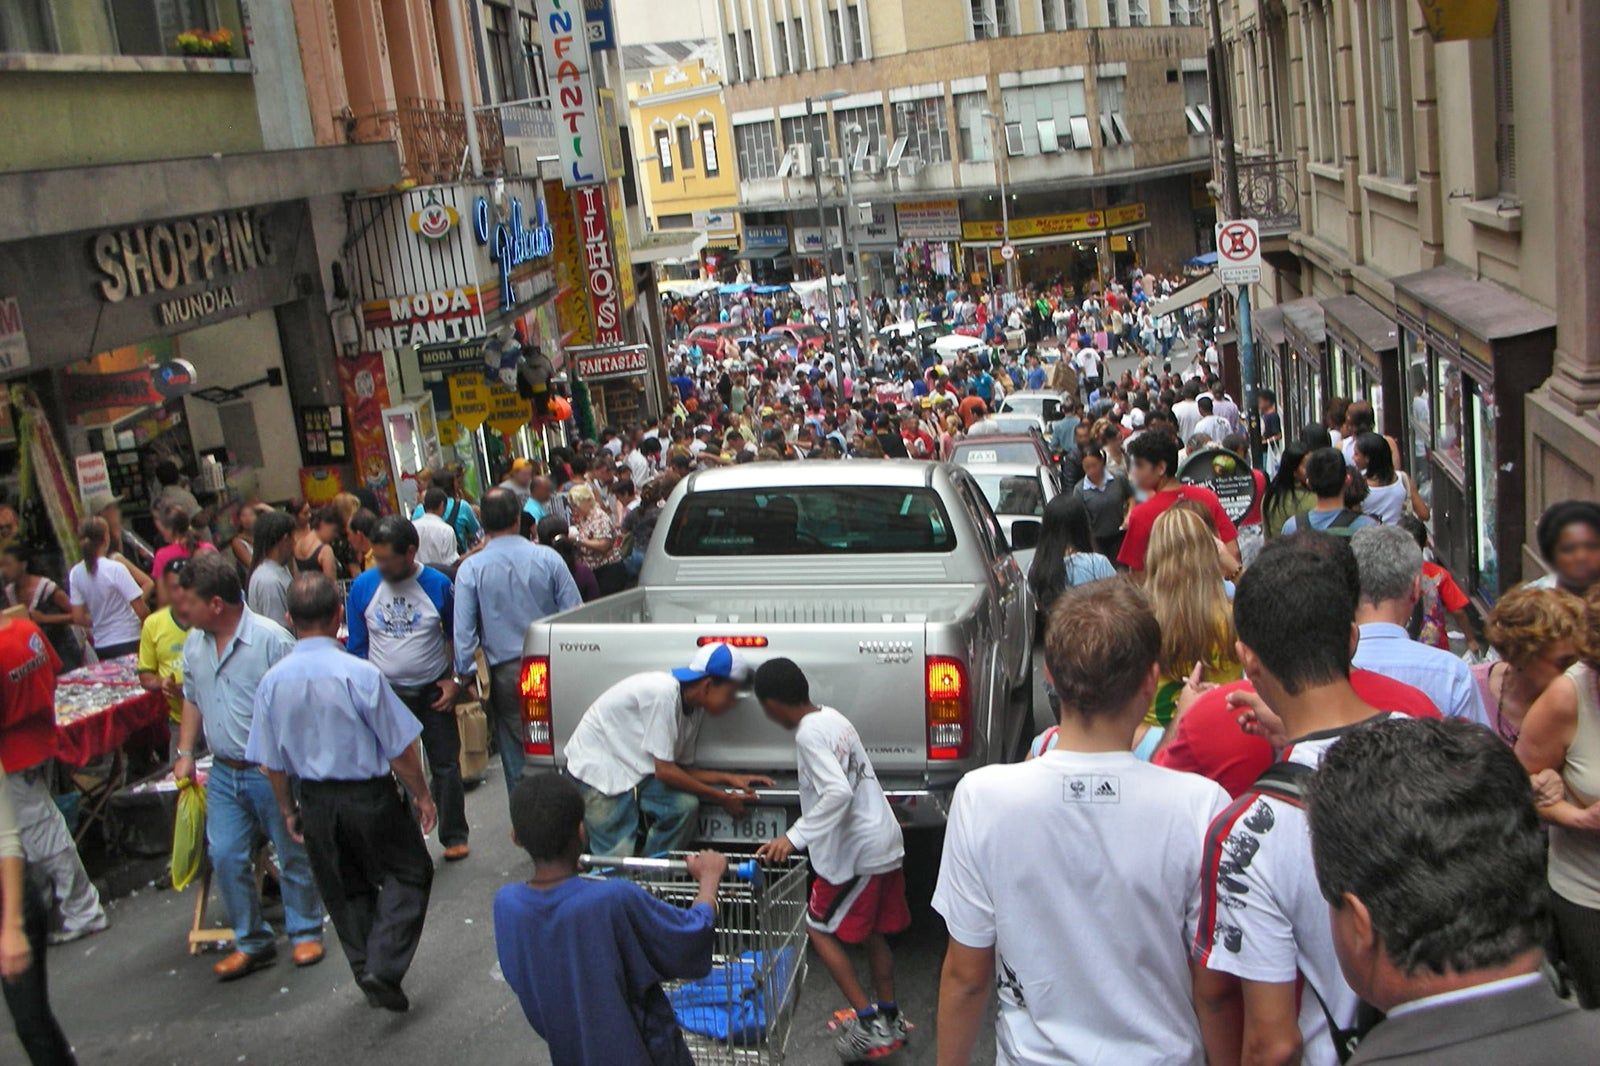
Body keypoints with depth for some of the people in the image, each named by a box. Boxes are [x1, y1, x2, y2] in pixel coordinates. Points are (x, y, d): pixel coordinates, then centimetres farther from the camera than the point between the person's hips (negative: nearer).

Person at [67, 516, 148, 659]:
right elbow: (141, 610, -17)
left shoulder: (75, 573, -1)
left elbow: (78, 618, 1)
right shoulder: (116, 569, -15)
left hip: (101, 647, 5)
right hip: (128, 643, -5)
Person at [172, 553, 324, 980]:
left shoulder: (271, 639, -18)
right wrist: (185, 753, 12)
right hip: (224, 773, 6)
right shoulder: (195, 644, 4)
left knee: (294, 855, 8)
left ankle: (306, 933, 26)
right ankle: (251, 942, 22)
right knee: (224, 857, 6)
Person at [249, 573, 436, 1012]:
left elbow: (270, 761, 3)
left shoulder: (273, 681, -7)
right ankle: (384, 968, -3)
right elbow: (400, 749, -14)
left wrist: (288, 809, 18)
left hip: (315, 802, 5)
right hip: (369, 795, -5)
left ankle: (366, 972, 28)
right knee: (408, 873, 11)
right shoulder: (359, 674, -21)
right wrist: (422, 796, 1)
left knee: (343, 889, 20)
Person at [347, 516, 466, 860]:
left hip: (433, 691, -1)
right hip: (385, 693, 1)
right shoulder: (363, 586, -6)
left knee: (445, 766, 8)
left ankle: (454, 836, 22)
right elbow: (357, 646, 4)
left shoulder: (437, 585, -9)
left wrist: (456, 680, -2)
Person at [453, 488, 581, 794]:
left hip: (506, 674, -1)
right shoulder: (547, 558, -5)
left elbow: (463, 630, -6)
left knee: (517, 760, 9)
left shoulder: (471, 568, -7)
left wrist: (466, 674, 5)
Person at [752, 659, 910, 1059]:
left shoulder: (810, 733, -18)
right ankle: (890, 1018, 29)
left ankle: (867, 1022, 0)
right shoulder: (834, 719, 10)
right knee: (874, 932, 19)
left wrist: (794, 838, -28)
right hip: (886, 844, 9)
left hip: (856, 853, -9)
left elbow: (838, 793, -30)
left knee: (820, 929, 4)